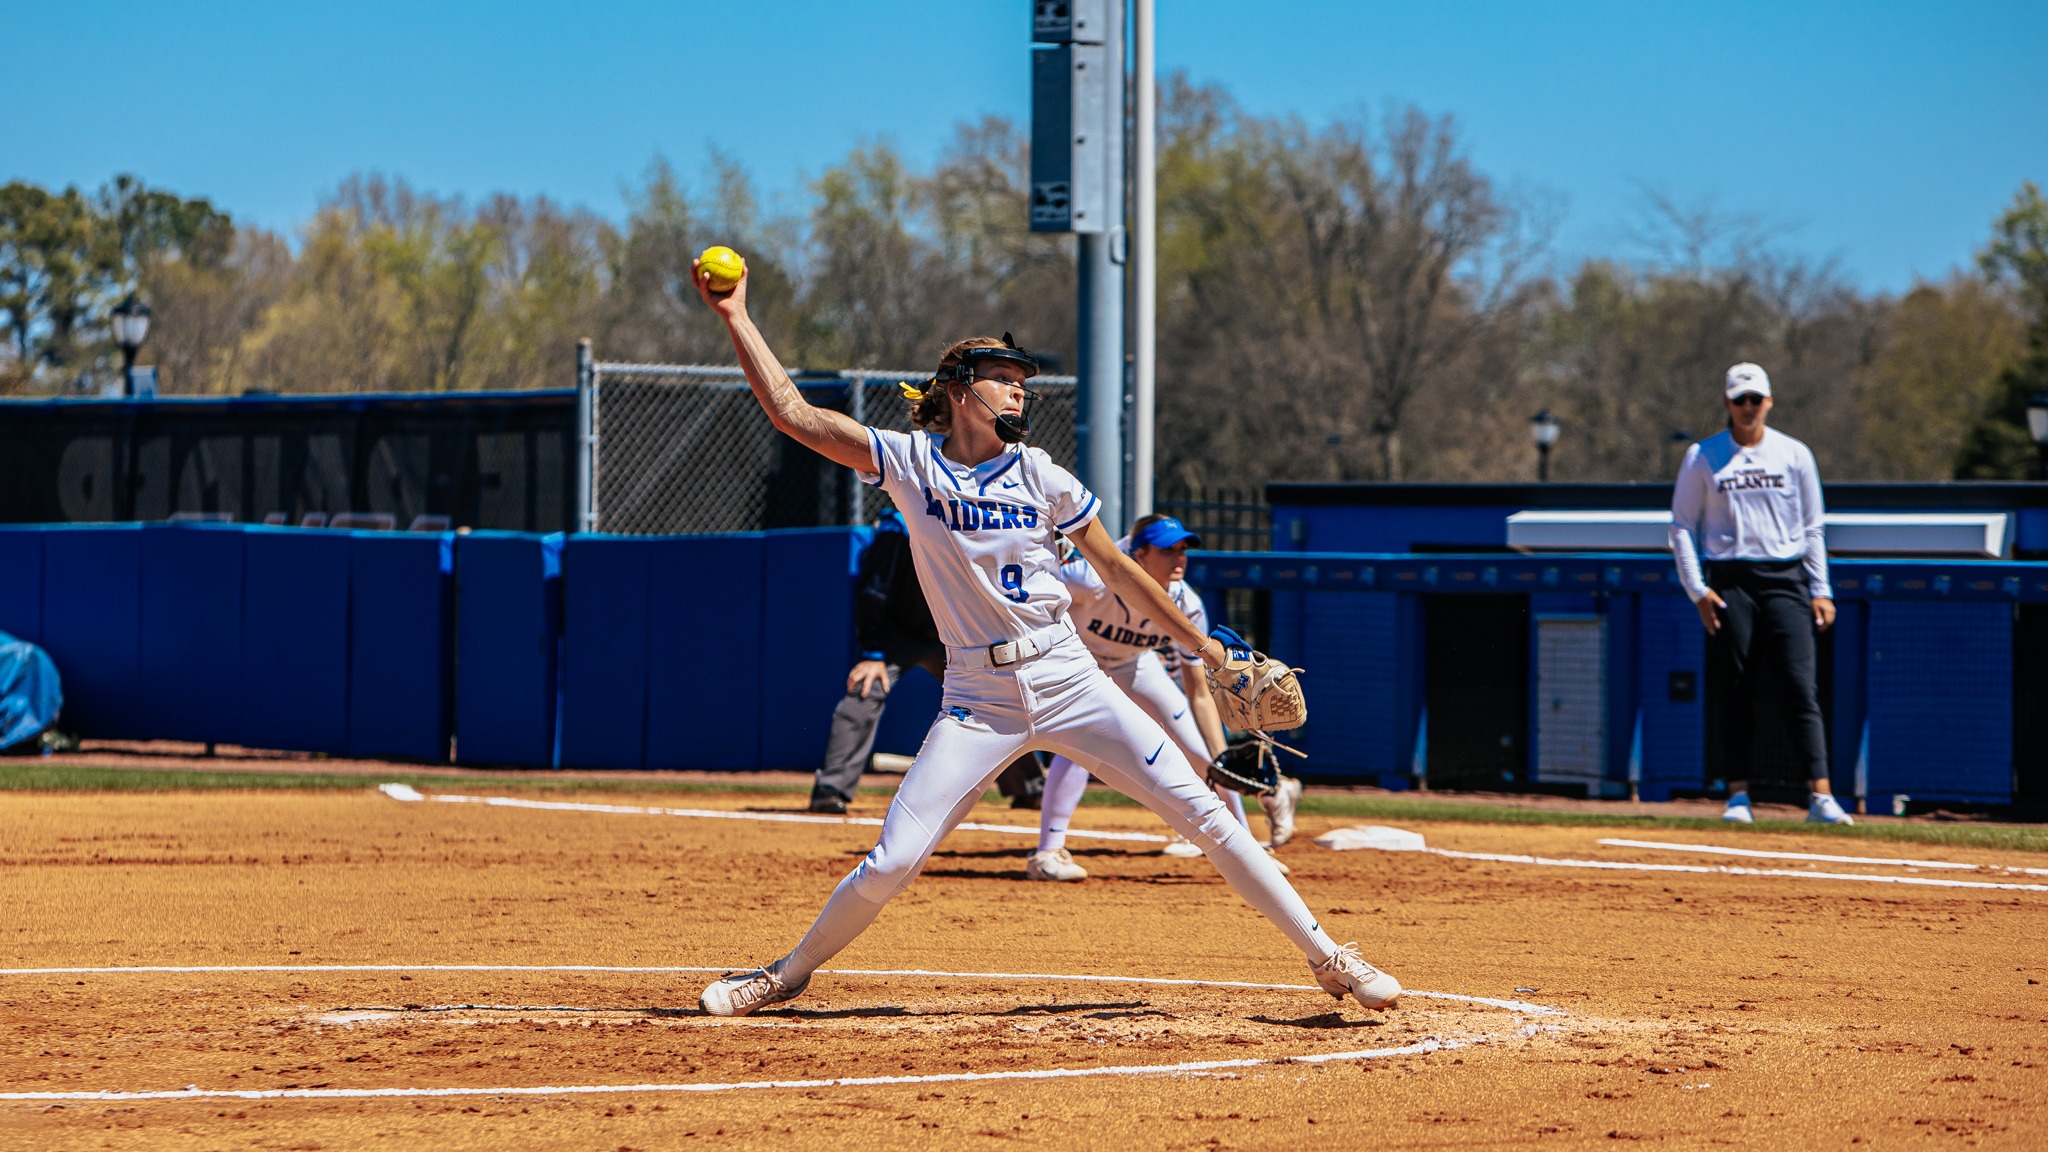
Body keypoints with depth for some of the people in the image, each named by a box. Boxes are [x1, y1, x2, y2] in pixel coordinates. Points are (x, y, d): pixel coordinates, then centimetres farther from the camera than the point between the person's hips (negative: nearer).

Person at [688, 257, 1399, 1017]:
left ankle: (1326, 956, 1)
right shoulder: (911, 461, -1)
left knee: (1201, 812, -7)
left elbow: (1116, 568, 11)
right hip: (979, 700, -1)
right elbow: (792, 414, -4)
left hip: (1069, 682, 1)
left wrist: (1204, 647, 13)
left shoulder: (1042, 480, 1)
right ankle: (789, 975, 18)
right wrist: (736, 319, -9)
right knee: (892, 863, -7)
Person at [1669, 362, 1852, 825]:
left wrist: (1820, 590, 4)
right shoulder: (1702, 457, 6)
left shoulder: (1794, 455, 10)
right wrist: (1697, 589, -4)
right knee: (1740, 691, -1)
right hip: (1729, 582, 0)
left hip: (1784, 579, 0)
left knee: (1802, 686, -11)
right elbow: (1682, 526, 7)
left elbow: (1811, 529, 12)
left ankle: (1820, 796, -17)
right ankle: (1739, 795, 6)